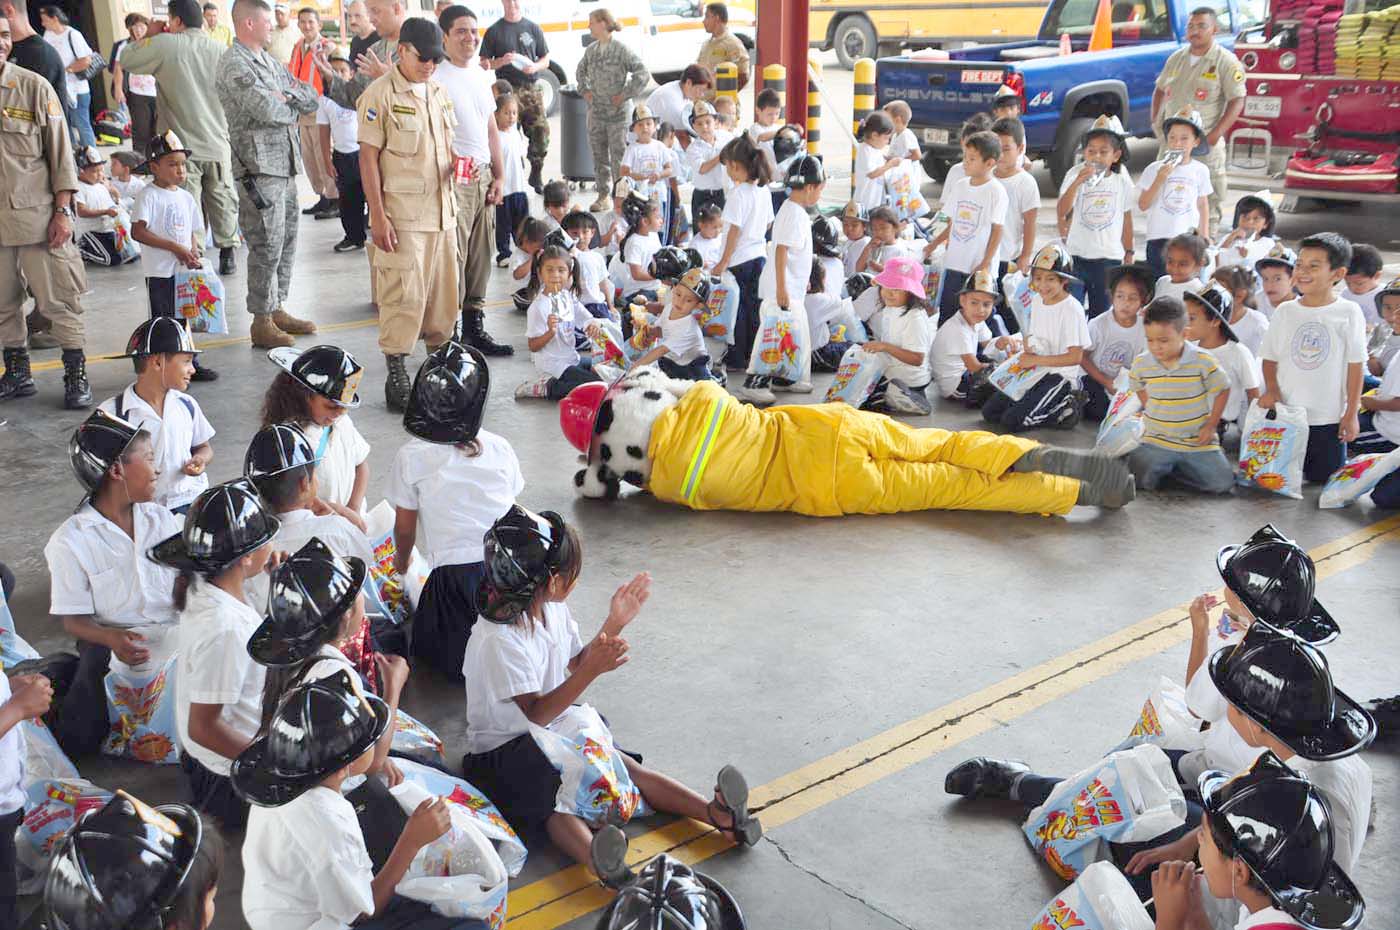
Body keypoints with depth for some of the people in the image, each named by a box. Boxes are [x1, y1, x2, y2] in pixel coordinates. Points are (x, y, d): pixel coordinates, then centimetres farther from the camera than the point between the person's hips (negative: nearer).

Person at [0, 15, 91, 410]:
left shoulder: (34, 88, -2)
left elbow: (60, 151, 0)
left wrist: (63, 210, -5)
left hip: (37, 214, -3)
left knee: (58, 299, -1)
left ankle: (76, 377, 9)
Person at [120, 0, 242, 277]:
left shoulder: (164, 45, -7)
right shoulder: (220, 50, 4)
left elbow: (125, 59, 3)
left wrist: (147, 36, 14)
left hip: (184, 147, -4)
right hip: (218, 144, 4)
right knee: (223, 203, 14)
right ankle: (227, 257, 22)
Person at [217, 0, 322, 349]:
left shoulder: (268, 60, 18)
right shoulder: (234, 64, -10)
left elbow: (310, 99, 13)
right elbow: (267, 110, -22)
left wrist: (284, 96, -7)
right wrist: (294, 106, -2)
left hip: (286, 163, 9)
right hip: (259, 167, -9)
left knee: (286, 242, 13)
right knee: (267, 247, -6)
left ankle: (278, 310, 23)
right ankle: (261, 323, 2)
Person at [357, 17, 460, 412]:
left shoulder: (438, 92, 13)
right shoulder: (380, 94, -8)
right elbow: (368, 157, -9)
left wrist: (457, 161, -1)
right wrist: (378, 216, -14)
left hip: (441, 208, 7)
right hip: (402, 213, -7)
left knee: (444, 290, 11)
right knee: (405, 294, -8)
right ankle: (396, 375, 1)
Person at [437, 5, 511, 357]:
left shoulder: (481, 75, 15)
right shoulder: (436, 78, -8)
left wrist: (499, 175, 15)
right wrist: (456, 163, -29)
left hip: (483, 175, 7)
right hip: (454, 177, -7)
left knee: (481, 257, 11)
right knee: (453, 258, -8)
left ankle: (475, 327, 20)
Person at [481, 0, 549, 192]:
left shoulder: (533, 28, 12)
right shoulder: (494, 31, 6)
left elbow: (545, 59, 15)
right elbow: (485, 61, 5)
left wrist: (535, 67, -7)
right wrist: (502, 61, -14)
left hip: (531, 88, 2)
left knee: (541, 133, -1)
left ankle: (536, 175, 15)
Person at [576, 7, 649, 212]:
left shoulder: (621, 50, -11)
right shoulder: (591, 50, 7)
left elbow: (643, 75, -14)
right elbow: (580, 70, 25)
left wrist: (625, 95, -13)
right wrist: (584, 90, 10)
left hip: (617, 112, -6)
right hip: (596, 111, 6)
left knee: (619, 156, -2)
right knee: (598, 155, 10)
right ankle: (603, 195, 18)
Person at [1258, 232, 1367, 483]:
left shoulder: (1348, 312, -7)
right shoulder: (1285, 311, 1)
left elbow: (1355, 365, -4)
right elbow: (1270, 358, 7)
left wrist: (1351, 413, -5)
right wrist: (1271, 389, -11)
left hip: (1329, 418, -2)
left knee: (1325, 478, 7)